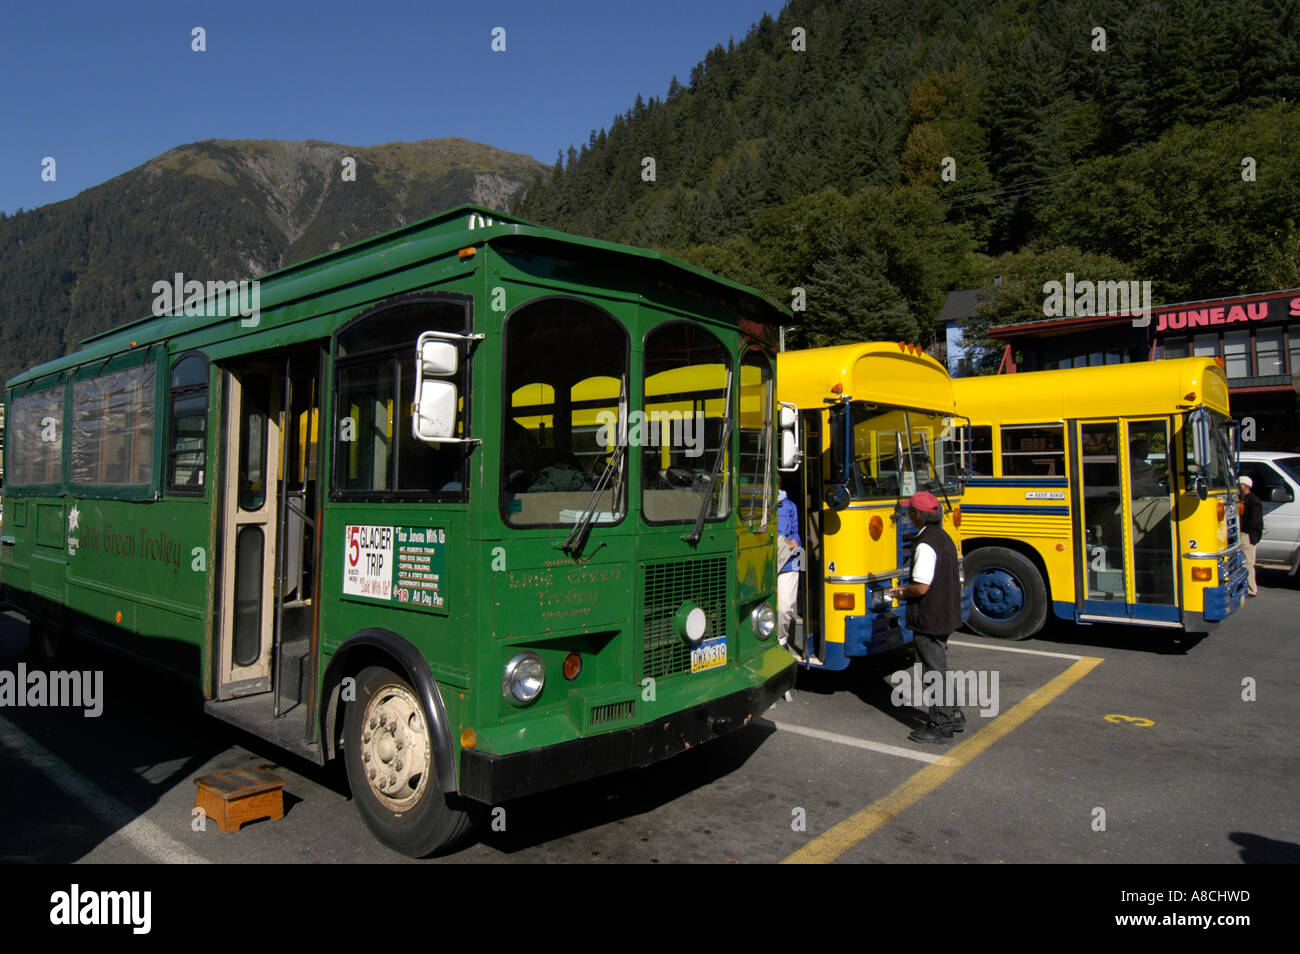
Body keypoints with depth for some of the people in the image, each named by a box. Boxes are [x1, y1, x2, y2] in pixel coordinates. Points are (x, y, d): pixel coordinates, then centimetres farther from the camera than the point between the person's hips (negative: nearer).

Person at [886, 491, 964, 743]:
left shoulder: (925, 544, -22)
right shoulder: (944, 538, 9)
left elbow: (921, 587, -26)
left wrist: (901, 593, -7)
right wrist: (907, 589, 17)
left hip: (929, 618, -10)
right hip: (946, 615, 10)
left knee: (934, 671, 1)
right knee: (939, 668, 21)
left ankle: (941, 726, 10)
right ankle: (953, 715, 30)